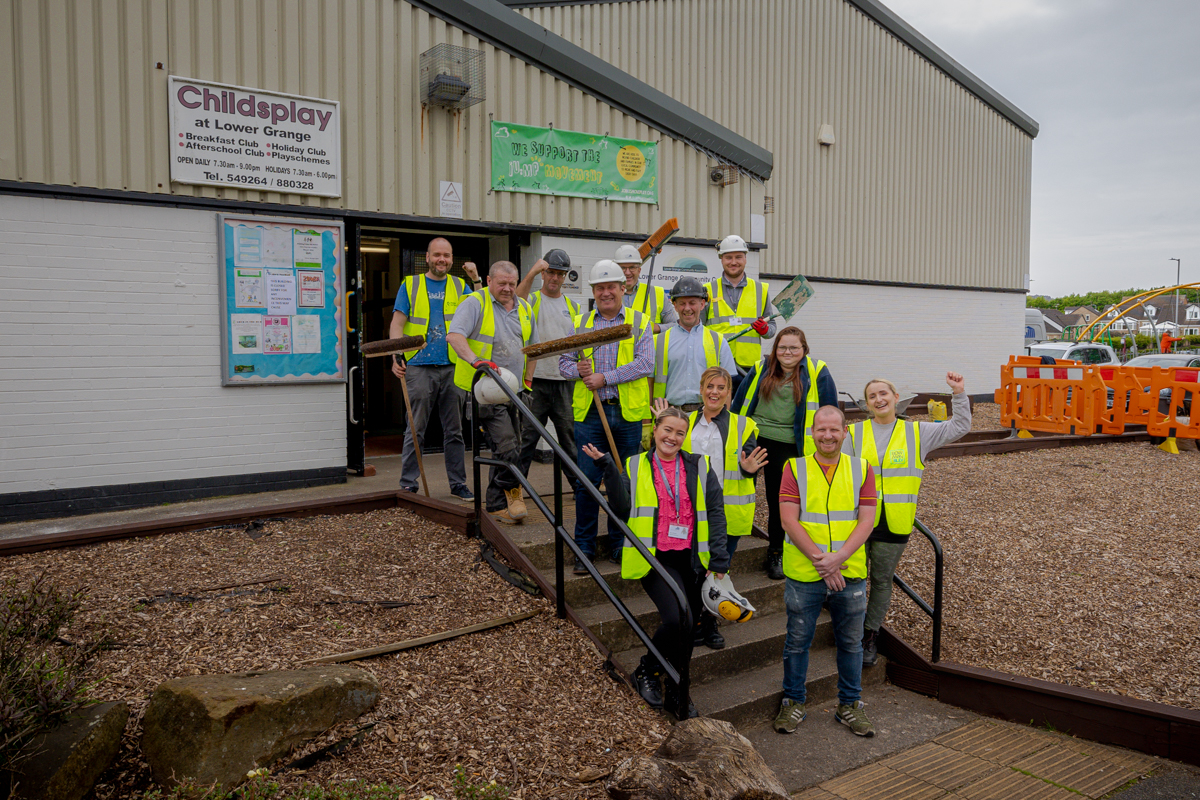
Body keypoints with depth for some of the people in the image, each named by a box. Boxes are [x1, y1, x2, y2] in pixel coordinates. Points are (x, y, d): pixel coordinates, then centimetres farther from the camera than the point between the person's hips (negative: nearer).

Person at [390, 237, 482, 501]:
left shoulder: (461, 286, 12)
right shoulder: (410, 285, 8)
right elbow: (397, 323, 3)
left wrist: (477, 281, -8)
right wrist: (396, 355, -11)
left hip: (453, 367, 2)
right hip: (420, 367, -2)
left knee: (454, 431, 9)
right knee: (415, 430, 1)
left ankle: (458, 483, 17)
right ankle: (408, 484, 9)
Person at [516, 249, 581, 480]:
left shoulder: (573, 307, 16)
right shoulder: (532, 300, 3)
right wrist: (532, 273, -30)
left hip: (566, 383, 4)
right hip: (535, 382, -4)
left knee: (571, 439, 10)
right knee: (526, 439, 0)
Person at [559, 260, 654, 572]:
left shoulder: (639, 322, 6)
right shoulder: (581, 323, 14)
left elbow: (646, 363, -7)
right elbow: (564, 361, 15)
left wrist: (605, 377, -13)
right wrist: (579, 370, -8)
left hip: (628, 413, -1)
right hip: (589, 412, 1)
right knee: (587, 480, -1)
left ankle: (619, 544, 20)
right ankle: (584, 547, 11)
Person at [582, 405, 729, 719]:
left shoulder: (700, 467, 8)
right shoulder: (635, 466, 6)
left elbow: (716, 513, 6)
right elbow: (621, 510, -3)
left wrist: (719, 560, -1)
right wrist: (608, 468, -12)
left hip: (691, 560, 3)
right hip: (655, 558, -3)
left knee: (687, 629, 9)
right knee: (676, 620, -22)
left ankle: (677, 694, 29)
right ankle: (647, 670, 7)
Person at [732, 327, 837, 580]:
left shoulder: (818, 373, 0)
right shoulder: (762, 369, 9)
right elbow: (740, 402, 14)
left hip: (787, 445, -2)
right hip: (752, 440, 2)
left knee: (780, 501, 5)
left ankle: (776, 554, 21)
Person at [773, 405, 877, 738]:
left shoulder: (862, 469, 4)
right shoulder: (795, 468, -1)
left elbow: (866, 521, -3)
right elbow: (789, 521, -8)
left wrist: (838, 557, -16)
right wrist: (820, 560, -16)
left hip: (850, 573, 2)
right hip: (804, 574, -1)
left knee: (851, 642, 13)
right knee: (797, 641, 9)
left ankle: (850, 704, 29)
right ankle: (793, 702, 26)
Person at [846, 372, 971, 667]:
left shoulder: (916, 432, 5)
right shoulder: (854, 433, 2)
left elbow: (957, 428, 9)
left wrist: (959, 394, -1)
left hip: (894, 524, 1)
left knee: (883, 580, 11)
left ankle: (870, 634, 27)